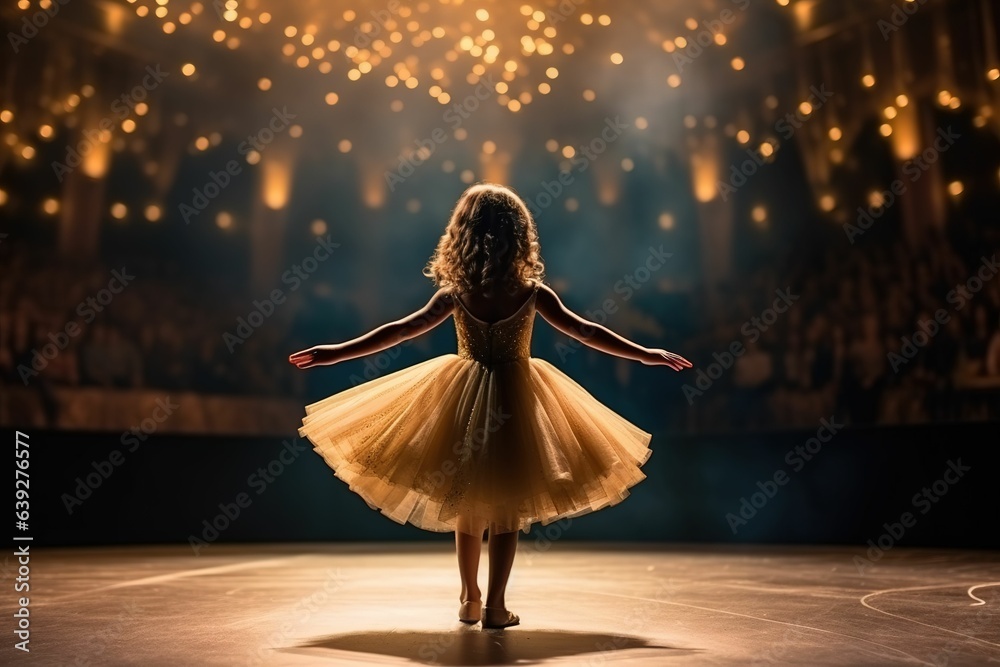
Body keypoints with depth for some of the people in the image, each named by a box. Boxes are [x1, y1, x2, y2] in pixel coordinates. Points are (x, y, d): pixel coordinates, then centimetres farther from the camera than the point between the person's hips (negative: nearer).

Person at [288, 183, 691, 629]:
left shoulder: (454, 294, -8)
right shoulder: (533, 292, -10)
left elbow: (400, 331, -6)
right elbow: (585, 332, -5)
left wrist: (335, 353, 3)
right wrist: (648, 354, 5)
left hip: (465, 399, 2)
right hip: (516, 399, -1)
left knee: (466, 503, 16)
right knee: (507, 506, 8)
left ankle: (470, 600, 25)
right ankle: (495, 606, 10)